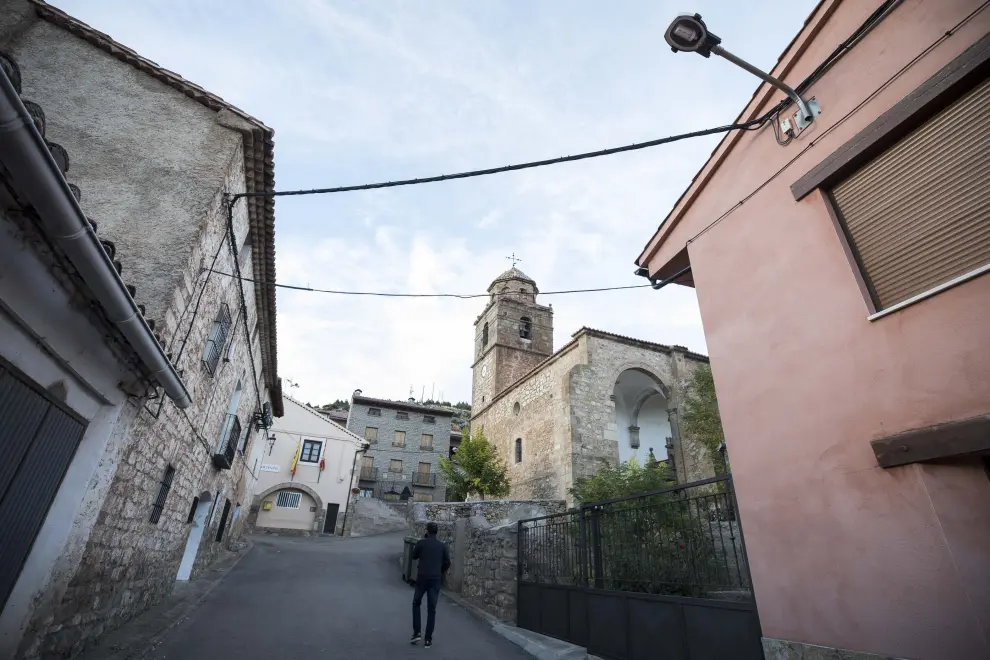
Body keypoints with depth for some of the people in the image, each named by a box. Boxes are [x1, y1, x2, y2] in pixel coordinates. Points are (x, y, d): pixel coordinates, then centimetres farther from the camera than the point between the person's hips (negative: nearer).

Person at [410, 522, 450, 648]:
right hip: (435, 579, 1)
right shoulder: (442, 545, 0)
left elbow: (414, 556, 10)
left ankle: (416, 633, 12)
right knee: (431, 610, 8)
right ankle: (428, 639, 9)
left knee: (416, 604, 20)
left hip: (422, 578, -1)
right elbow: (447, 563, 3)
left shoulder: (422, 542, -6)